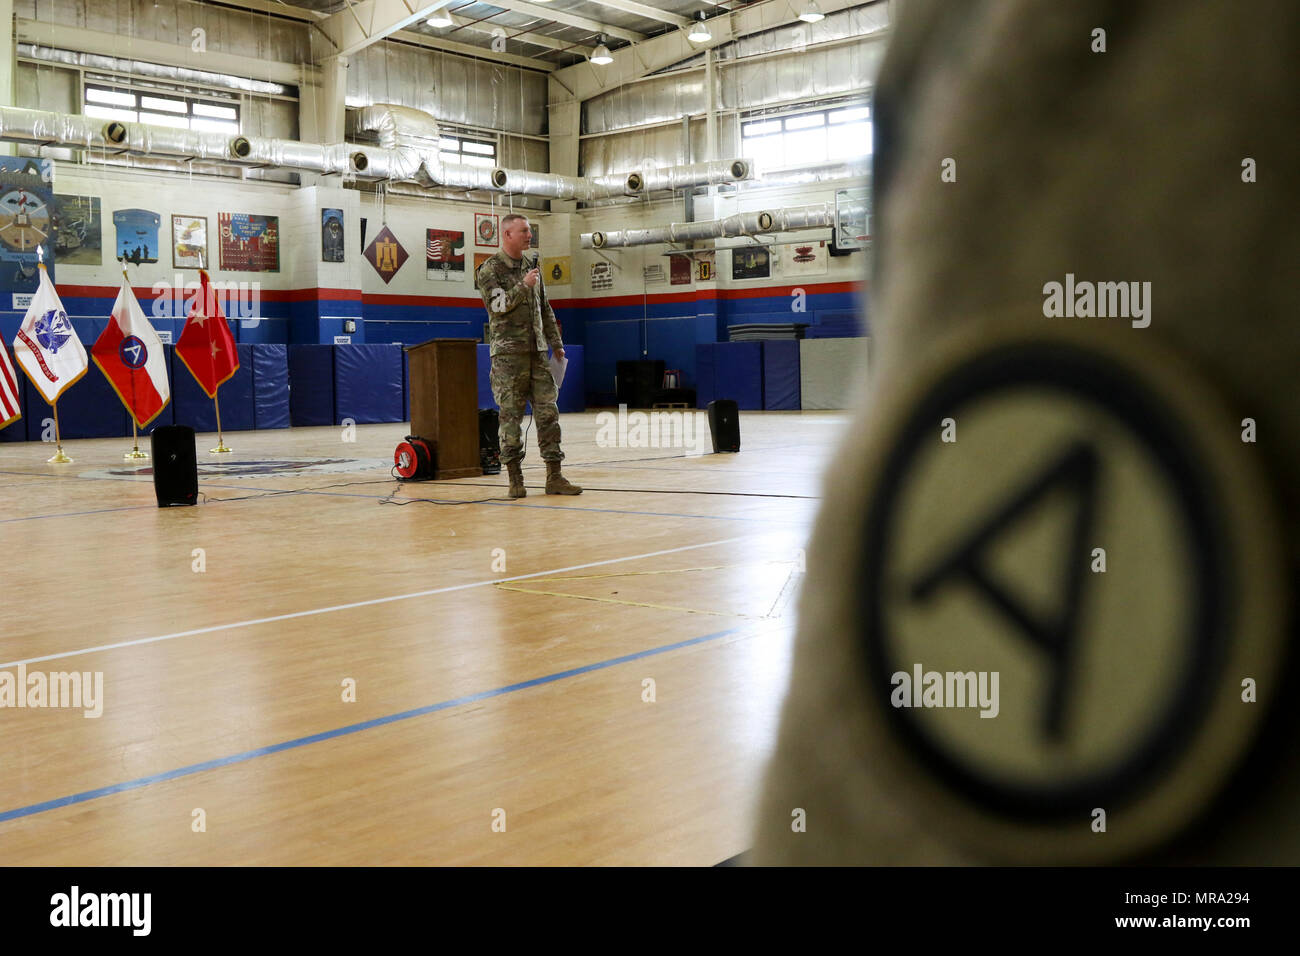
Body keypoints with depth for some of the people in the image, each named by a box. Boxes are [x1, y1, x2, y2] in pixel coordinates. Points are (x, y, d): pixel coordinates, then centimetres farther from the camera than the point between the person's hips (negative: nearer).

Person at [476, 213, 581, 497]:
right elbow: (498, 304, -15)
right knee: (511, 415, -3)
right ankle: (515, 479, 4)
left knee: (548, 412, 0)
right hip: (508, 353, -6)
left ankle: (554, 476, 4)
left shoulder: (531, 268, 17)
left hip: (537, 352, 6)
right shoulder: (490, 269, -1)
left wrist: (556, 343, 18)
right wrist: (523, 286, -15)